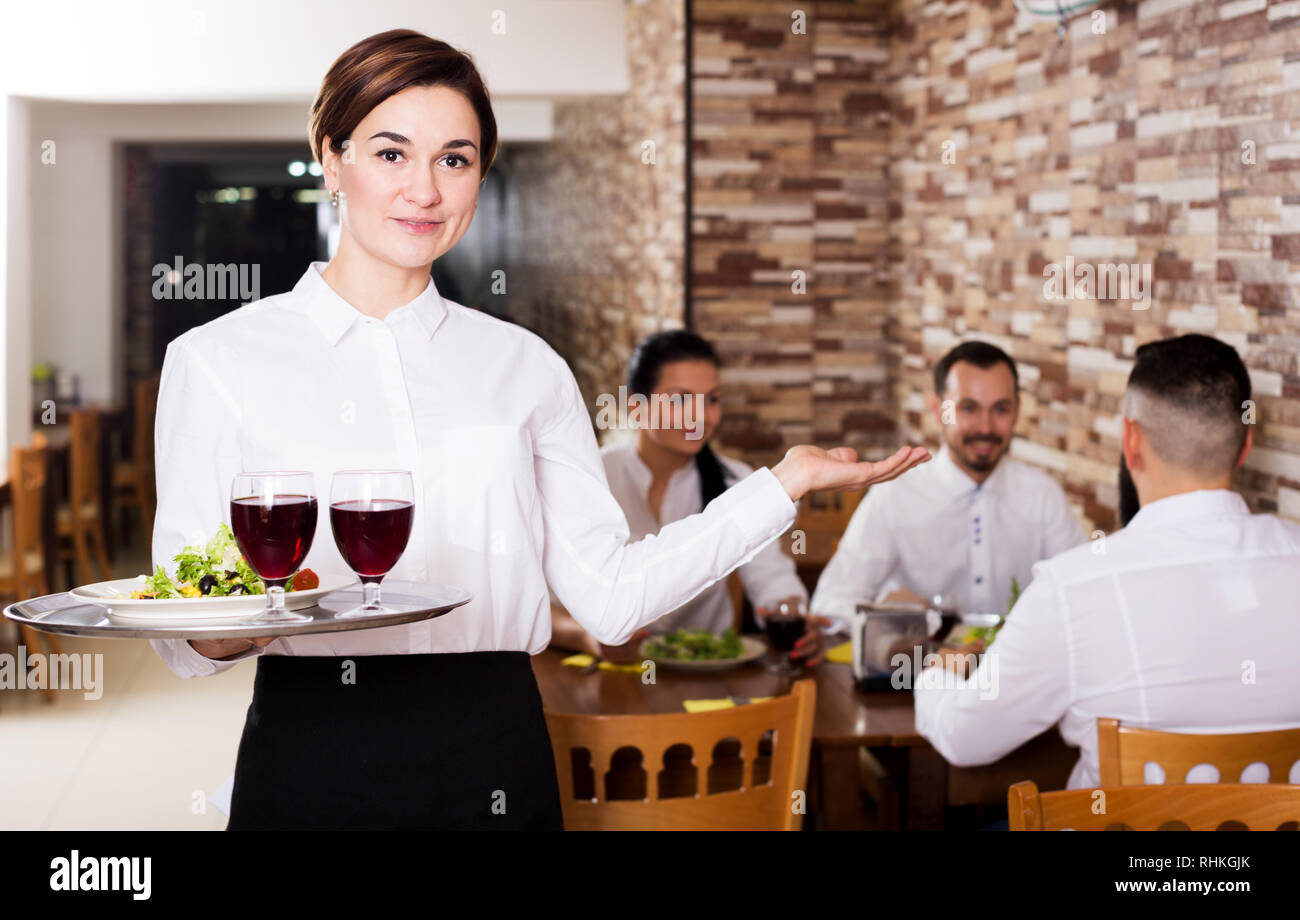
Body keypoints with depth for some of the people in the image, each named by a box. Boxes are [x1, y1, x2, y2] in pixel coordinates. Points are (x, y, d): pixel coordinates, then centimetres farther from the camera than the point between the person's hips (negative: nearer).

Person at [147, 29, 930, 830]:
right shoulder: (217, 362, 0)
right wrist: (228, 632, -24)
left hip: (496, 765, 2)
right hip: (313, 757, -2)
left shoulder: (525, 366, 8)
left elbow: (610, 595, 2)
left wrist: (784, 483, -2)